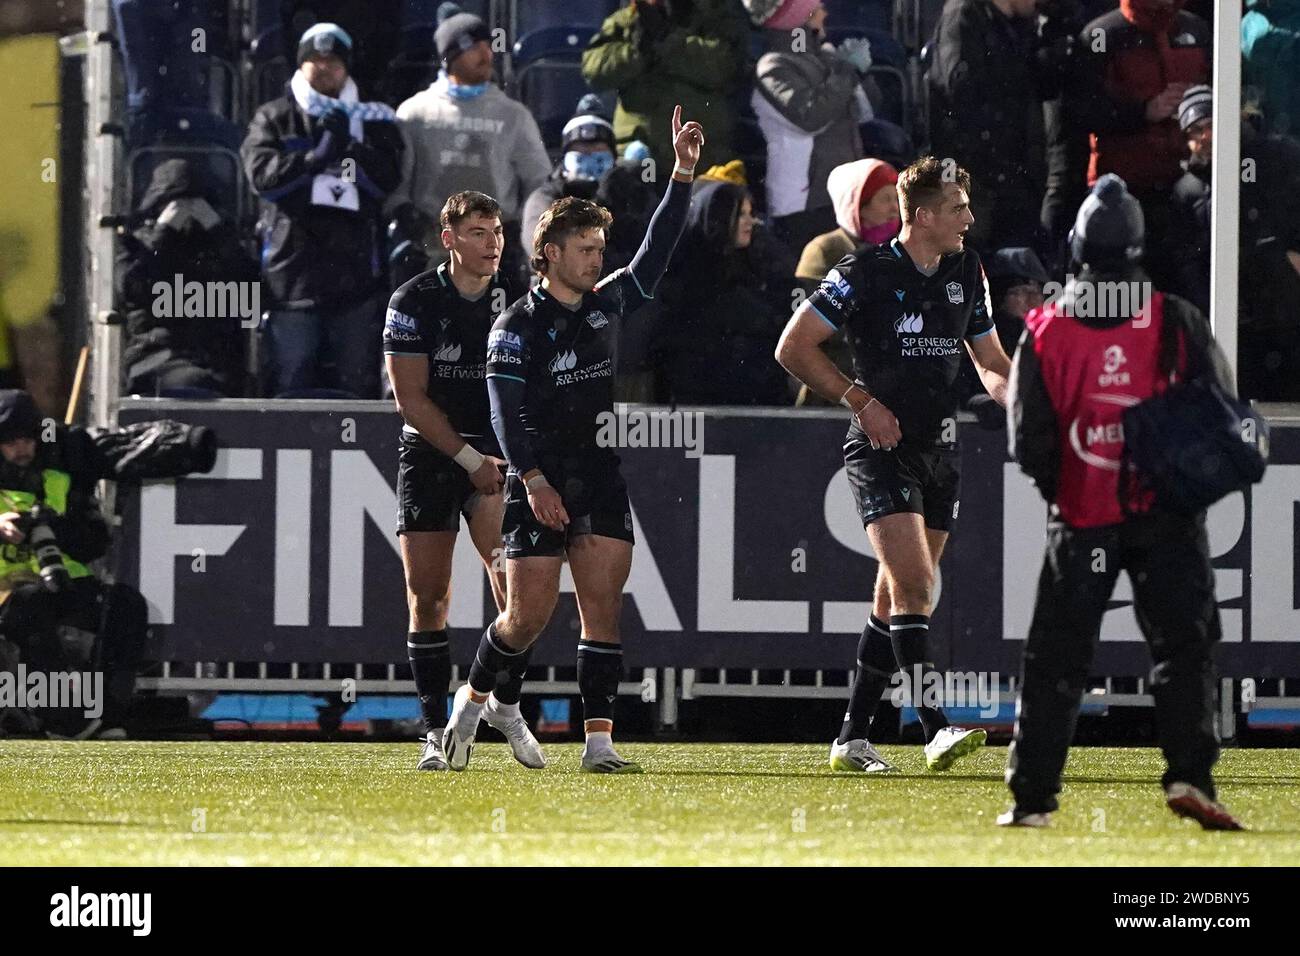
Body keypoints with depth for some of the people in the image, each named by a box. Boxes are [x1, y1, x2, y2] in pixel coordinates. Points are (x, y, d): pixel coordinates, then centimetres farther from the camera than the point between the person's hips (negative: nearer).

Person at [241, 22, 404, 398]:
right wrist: (316, 157, -17)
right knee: (290, 383, -1)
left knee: (357, 387, 5)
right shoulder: (274, 119, 10)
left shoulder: (372, 120, 12)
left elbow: (386, 180, 0)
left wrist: (350, 151, -14)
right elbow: (262, 173, -6)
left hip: (355, 273, 1)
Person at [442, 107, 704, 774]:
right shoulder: (518, 325, -5)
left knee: (603, 611, -4)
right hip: (539, 485, -5)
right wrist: (534, 481, -20)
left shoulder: (606, 305, 11)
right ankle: (472, 700, 20)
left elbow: (657, 250, 12)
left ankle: (598, 741, -7)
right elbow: (505, 411, -11)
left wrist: (683, 173, 2)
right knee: (528, 616, -5)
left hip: (601, 480, 5)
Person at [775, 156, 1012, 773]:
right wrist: (860, 400, -12)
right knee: (914, 586, -18)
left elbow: (991, 363, 19)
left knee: (897, 596, 9)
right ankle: (936, 732, -23)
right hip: (882, 450, -7)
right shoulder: (864, 274, -10)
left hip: (939, 451, 7)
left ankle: (852, 738, 15)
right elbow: (792, 347, -6)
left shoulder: (966, 272, 10)